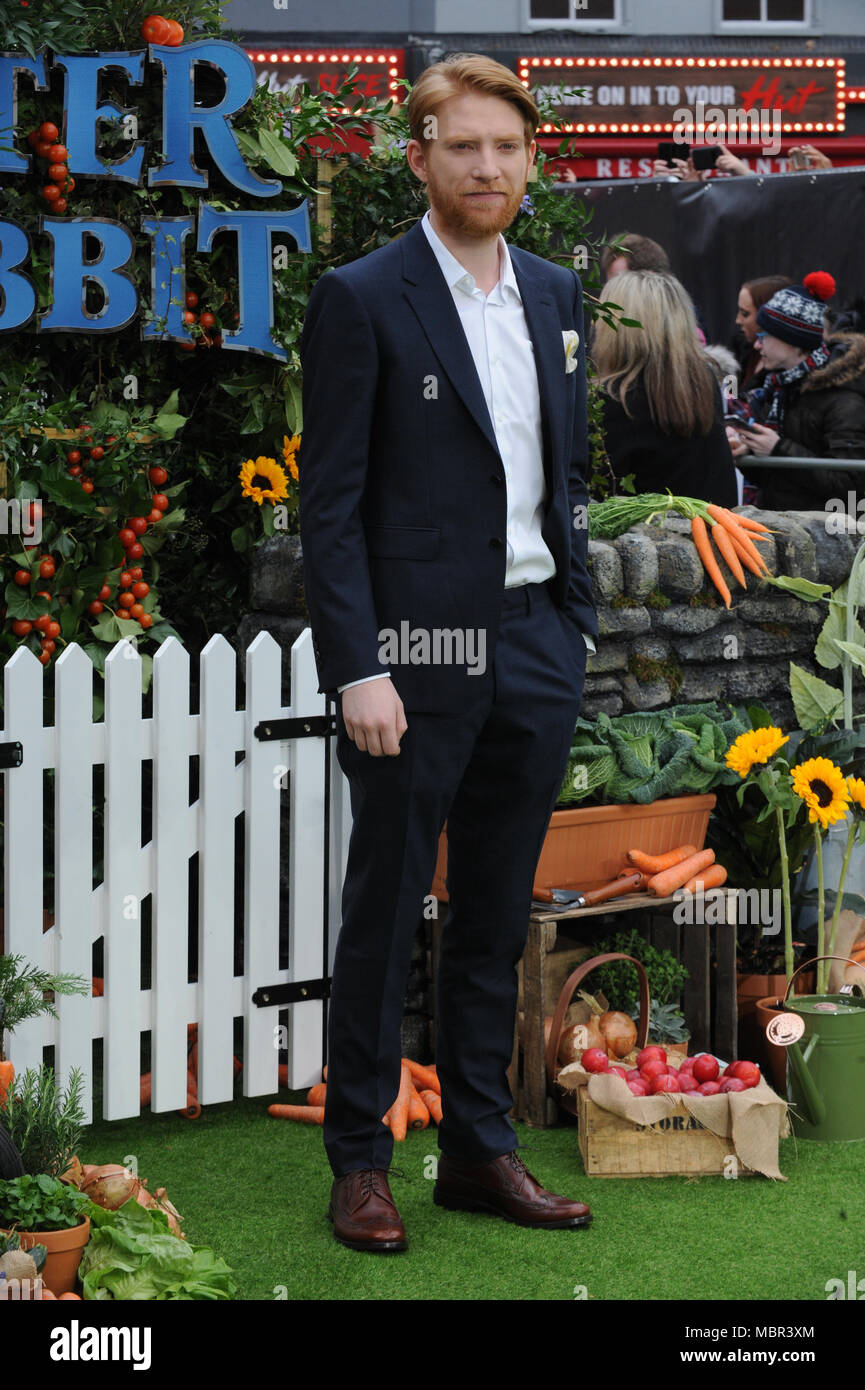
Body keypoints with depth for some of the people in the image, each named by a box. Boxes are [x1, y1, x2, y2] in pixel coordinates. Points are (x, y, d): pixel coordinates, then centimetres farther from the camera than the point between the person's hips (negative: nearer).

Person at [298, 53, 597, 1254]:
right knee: (386, 913, 4)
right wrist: (357, 671, -16)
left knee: (497, 916, 13)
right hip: (418, 653, -6)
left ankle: (480, 1151, 23)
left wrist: (577, 624, 12)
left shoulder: (556, 296, 11)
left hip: (536, 646, 6)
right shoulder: (362, 299, -8)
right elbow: (330, 505, -10)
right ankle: (360, 1159, 15)